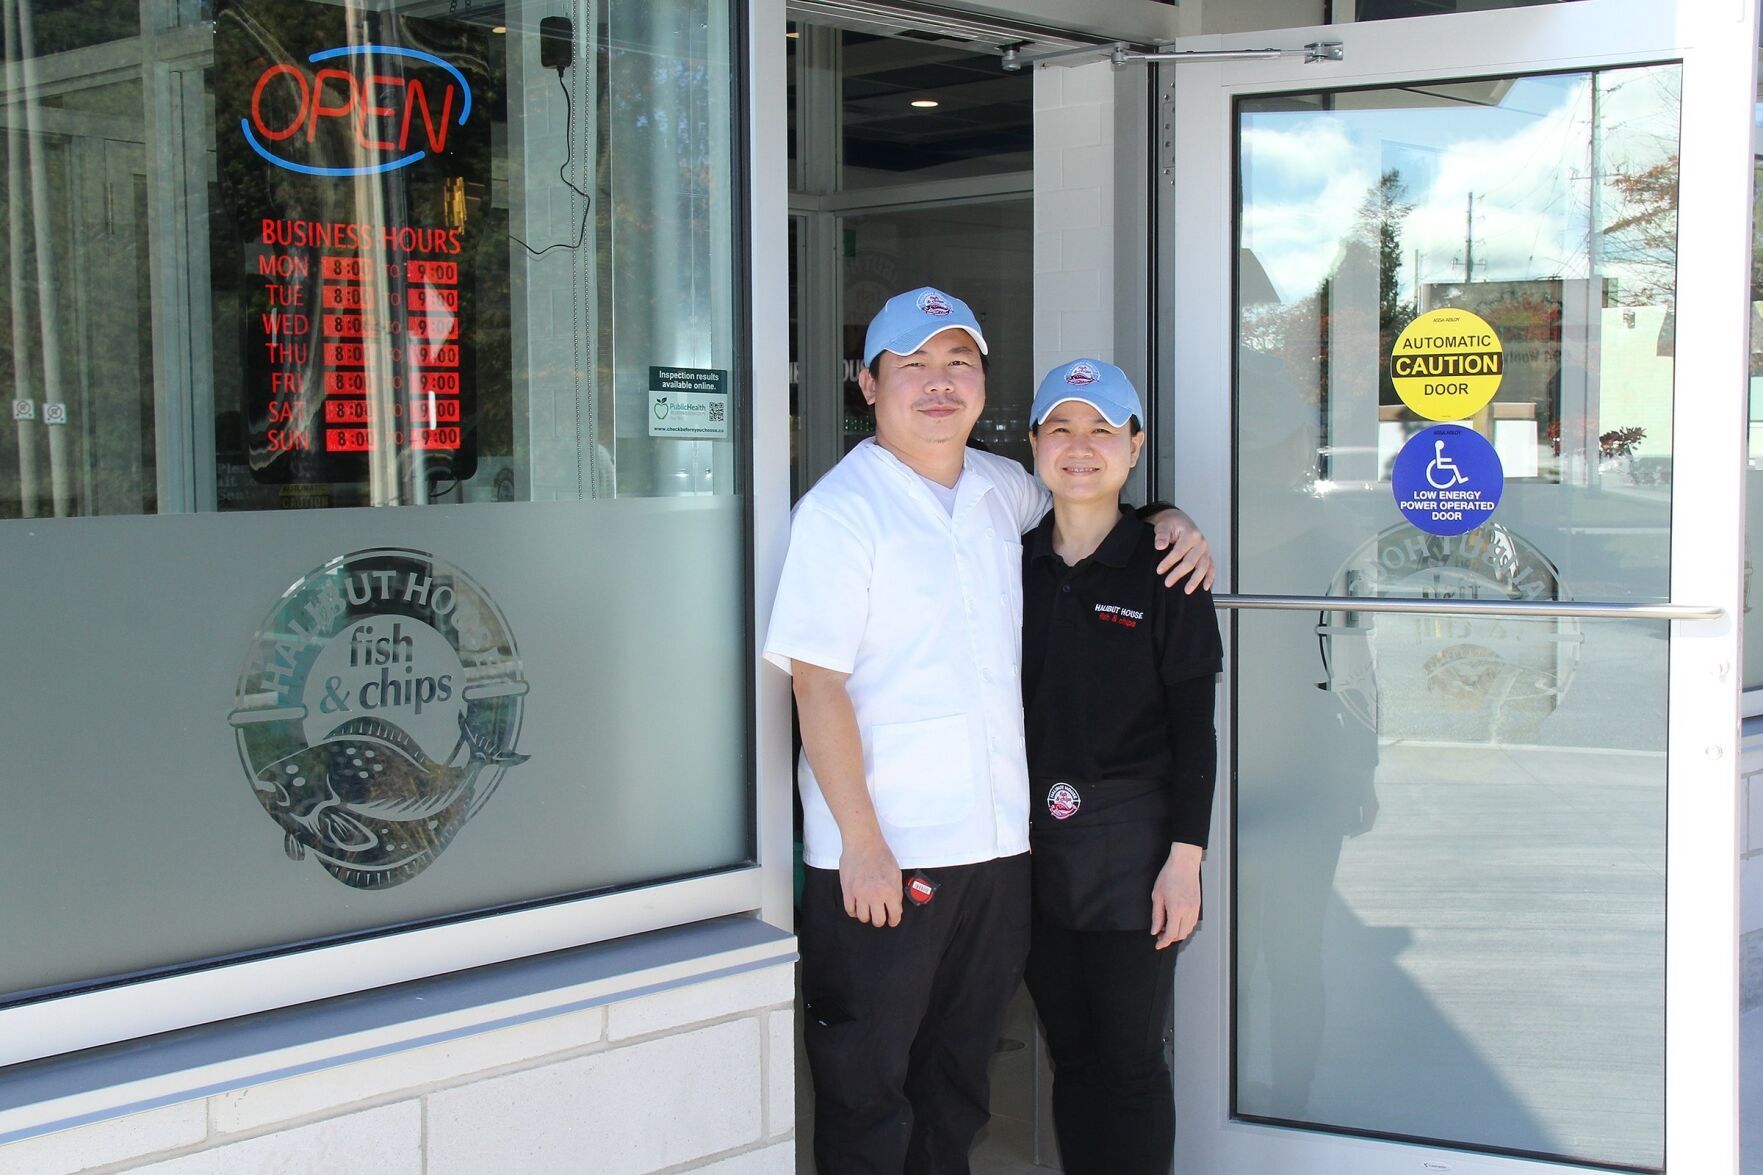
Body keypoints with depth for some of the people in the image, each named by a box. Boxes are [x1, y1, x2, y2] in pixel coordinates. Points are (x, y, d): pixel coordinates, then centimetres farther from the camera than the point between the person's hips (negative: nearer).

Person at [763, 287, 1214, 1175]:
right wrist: (861, 843, -18)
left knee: (958, 1075, 18)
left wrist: (1172, 523, 12)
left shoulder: (1003, 489, 11)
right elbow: (817, 683, -13)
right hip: (881, 853, -6)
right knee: (866, 1087, 4)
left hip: (998, 838, 6)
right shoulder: (839, 509, -8)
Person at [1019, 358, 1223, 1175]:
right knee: (1068, 1053, 12)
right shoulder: (1017, 566, 6)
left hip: (1131, 838, -4)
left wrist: (1185, 856, -10)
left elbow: (1193, 725, -5)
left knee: (1128, 1059, 2)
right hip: (1033, 839, 4)